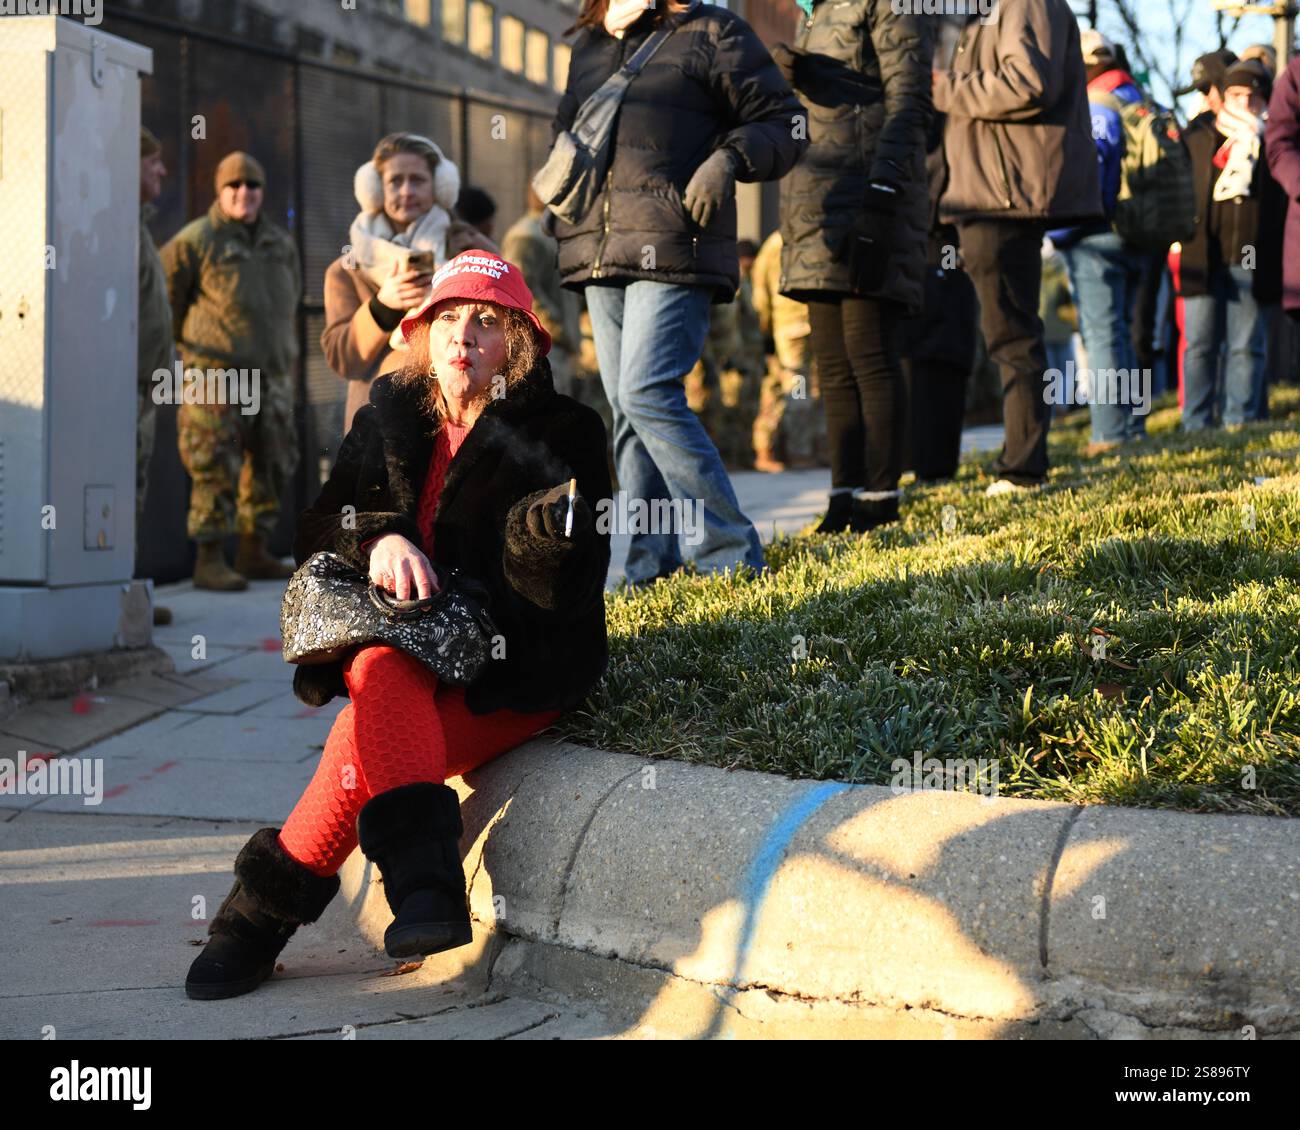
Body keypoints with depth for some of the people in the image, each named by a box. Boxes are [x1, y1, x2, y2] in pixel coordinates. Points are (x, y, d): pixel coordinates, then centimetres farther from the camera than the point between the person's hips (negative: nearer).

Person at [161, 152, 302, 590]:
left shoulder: (282, 243, 16)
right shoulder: (195, 241, -4)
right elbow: (164, 297, 0)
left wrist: (288, 354, 22)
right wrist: (185, 345, 3)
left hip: (271, 374, 7)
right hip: (217, 373, -7)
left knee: (272, 464, 9)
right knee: (216, 468, -9)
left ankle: (254, 553, 20)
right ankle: (209, 560, -5)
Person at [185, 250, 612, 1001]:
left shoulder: (564, 433, 0)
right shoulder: (391, 418, 14)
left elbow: (571, 590, -10)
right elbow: (320, 529, 5)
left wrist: (553, 534, -32)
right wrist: (377, 537, -17)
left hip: (516, 670, -3)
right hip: (400, 641, 3)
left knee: (372, 739, -30)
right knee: (380, 679, -35)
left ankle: (264, 910, -20)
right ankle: (423, 882, -44)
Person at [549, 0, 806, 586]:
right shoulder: (587, 48, 20)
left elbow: (782, 121, 2)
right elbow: (566, 129, 34)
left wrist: (728, 158, -16)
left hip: (674, 254, -7)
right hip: (600, 258, 7)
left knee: (647, 395, -18)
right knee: (627, 410, 6)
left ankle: (731, 556, -12)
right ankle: (652, 569, 11)